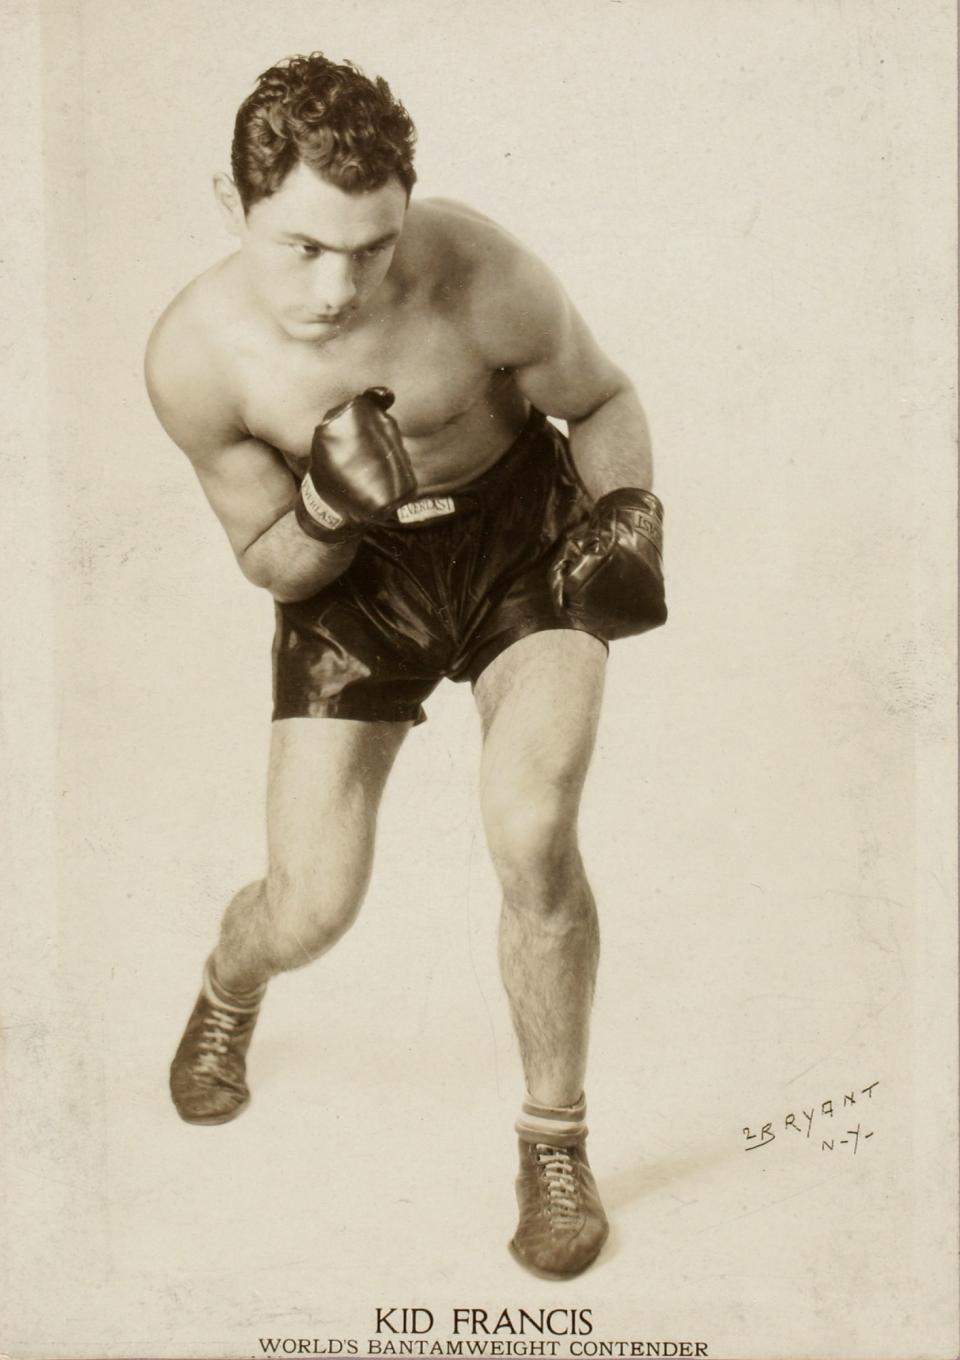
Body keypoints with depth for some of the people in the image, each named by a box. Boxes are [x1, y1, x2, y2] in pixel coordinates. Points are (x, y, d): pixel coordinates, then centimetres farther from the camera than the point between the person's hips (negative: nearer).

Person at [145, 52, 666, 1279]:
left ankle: (554, 1141, 5)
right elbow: (271, 566, -9)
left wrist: (627, 513, -24)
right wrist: (328, 510, -31)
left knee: (531, 833, -23)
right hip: (353, 577, 1)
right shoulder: (195, 356, -21)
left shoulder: (478, 277, -26)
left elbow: (602, 400, -5)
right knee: (311, 907, -2)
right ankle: (225, 995, 40)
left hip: (526, 540, -1)